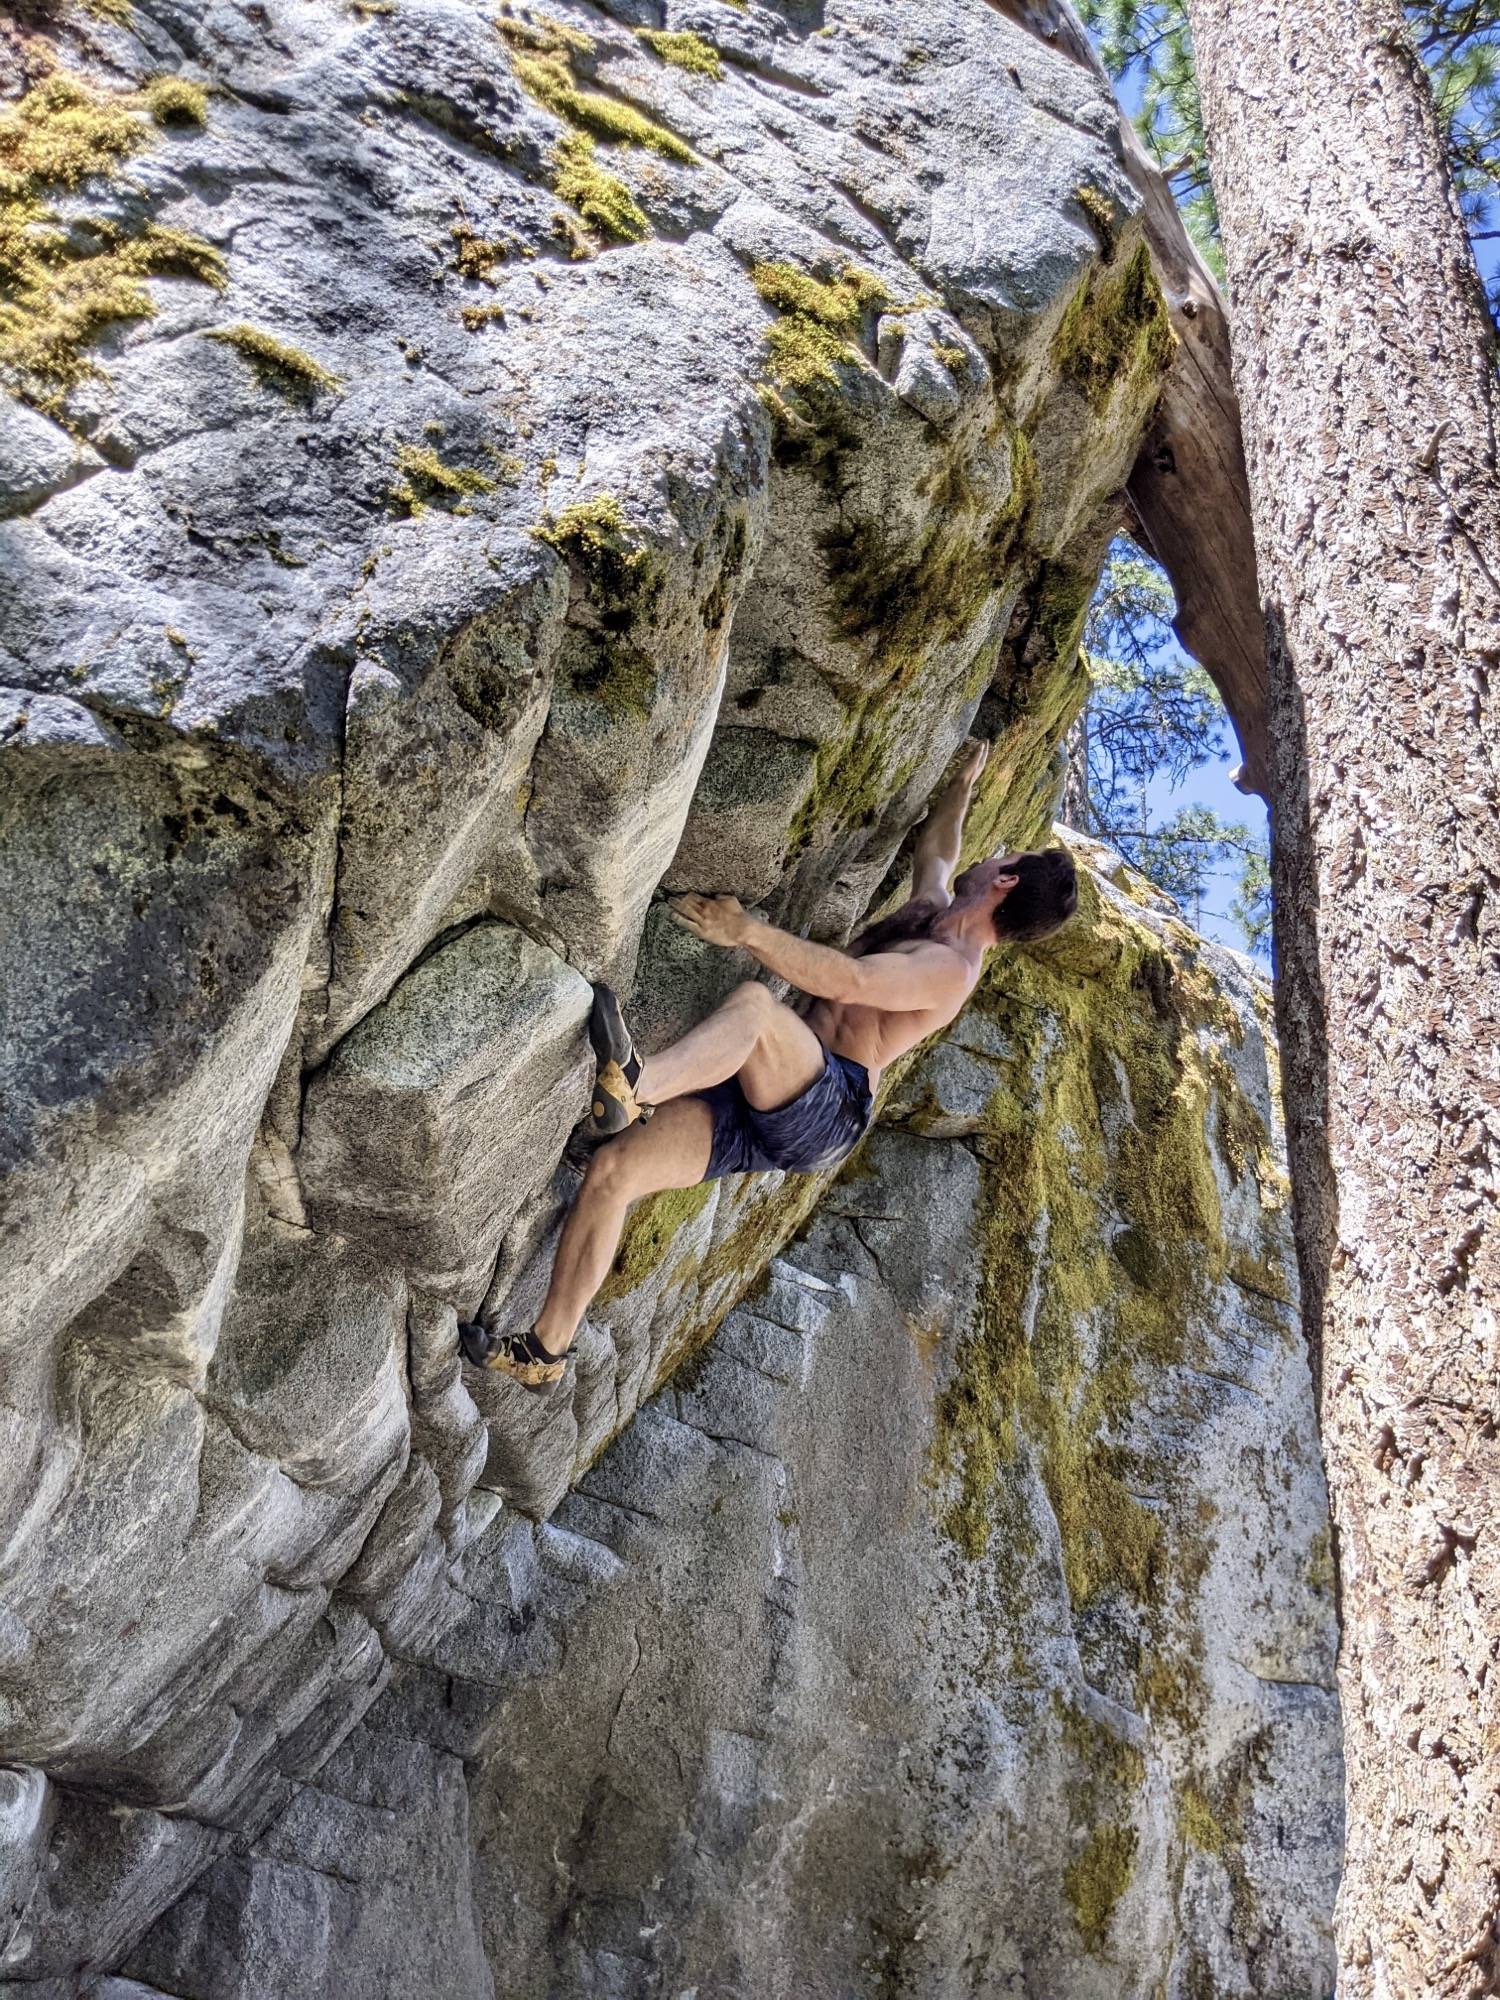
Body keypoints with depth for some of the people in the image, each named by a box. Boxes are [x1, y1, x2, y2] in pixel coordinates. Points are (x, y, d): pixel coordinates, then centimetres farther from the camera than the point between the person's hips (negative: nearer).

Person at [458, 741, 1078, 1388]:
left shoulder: (951, 967, -5)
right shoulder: (928, 912, 24)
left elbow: (848, 980, -22)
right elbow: (935, 851, 48)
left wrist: (749, 932, -25)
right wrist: (962, 786, 55)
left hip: (825, 1111, -8)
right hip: (765, 1108, 9)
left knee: (753, 1000, -37)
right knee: (612, 1169, -9)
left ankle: (635, 1085, -65)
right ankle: (544, 1352, -3)